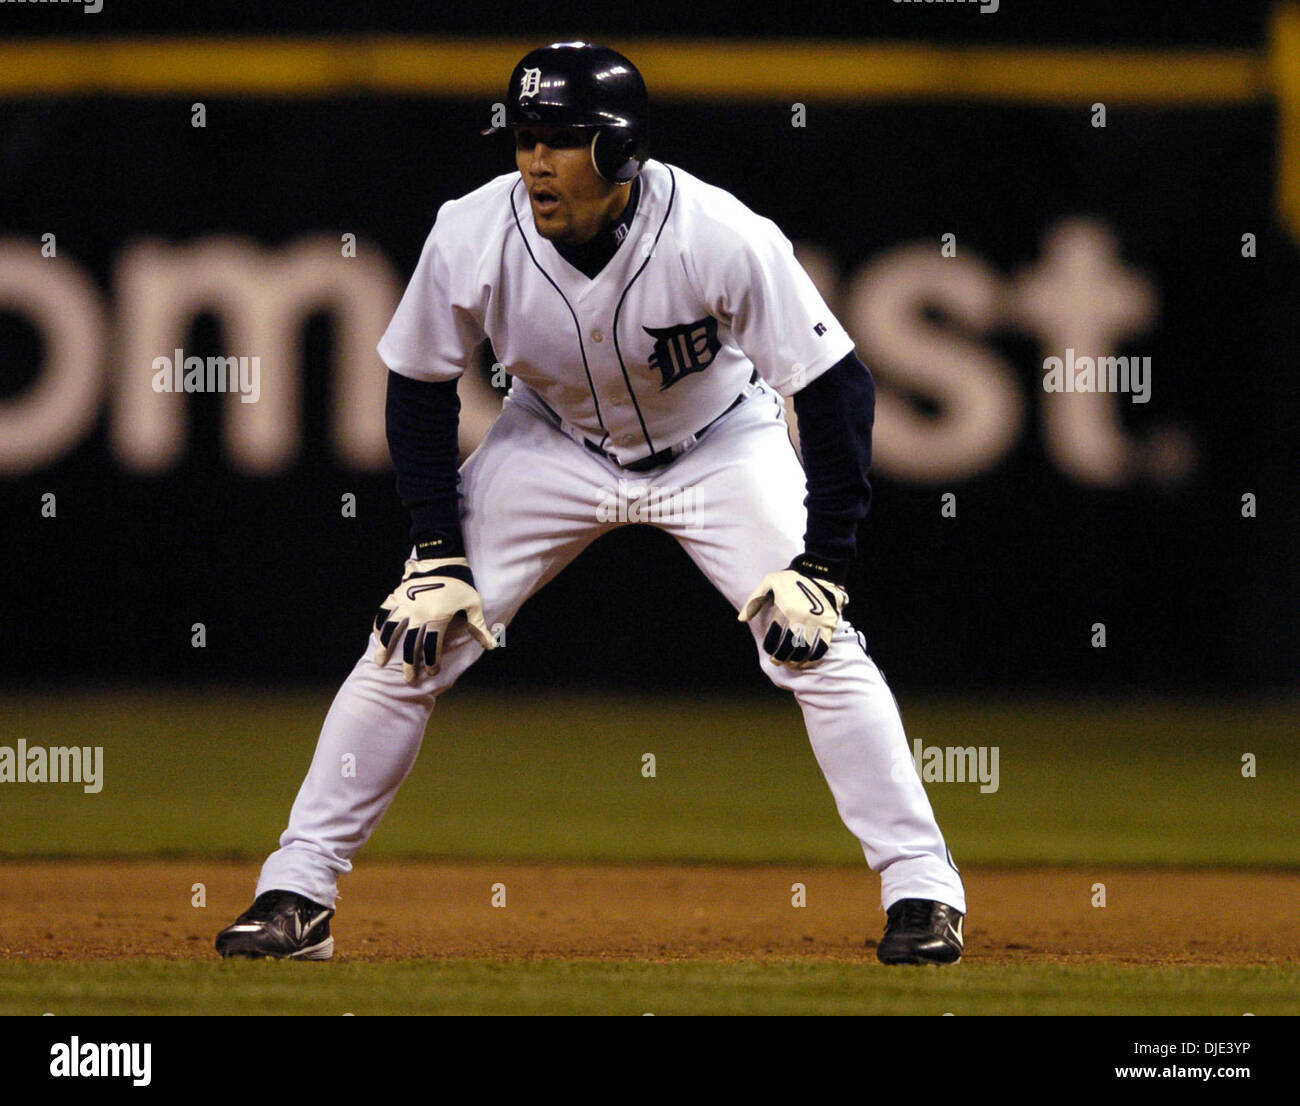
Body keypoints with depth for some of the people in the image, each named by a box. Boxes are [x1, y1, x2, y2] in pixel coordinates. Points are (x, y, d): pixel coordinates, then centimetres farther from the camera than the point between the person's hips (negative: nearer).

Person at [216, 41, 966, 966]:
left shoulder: (723, 239, -34)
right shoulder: (473, 238, -27)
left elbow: (837, 386, -25)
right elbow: (420, 386, -9)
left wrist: (822, 564, -29)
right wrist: (437, 556, -14)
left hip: (719, 446, -2)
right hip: (554, 445, 2)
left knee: (817, 644, -17)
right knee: (414, 640, -7)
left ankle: (924, 890, -5)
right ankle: (297, 895, 1)